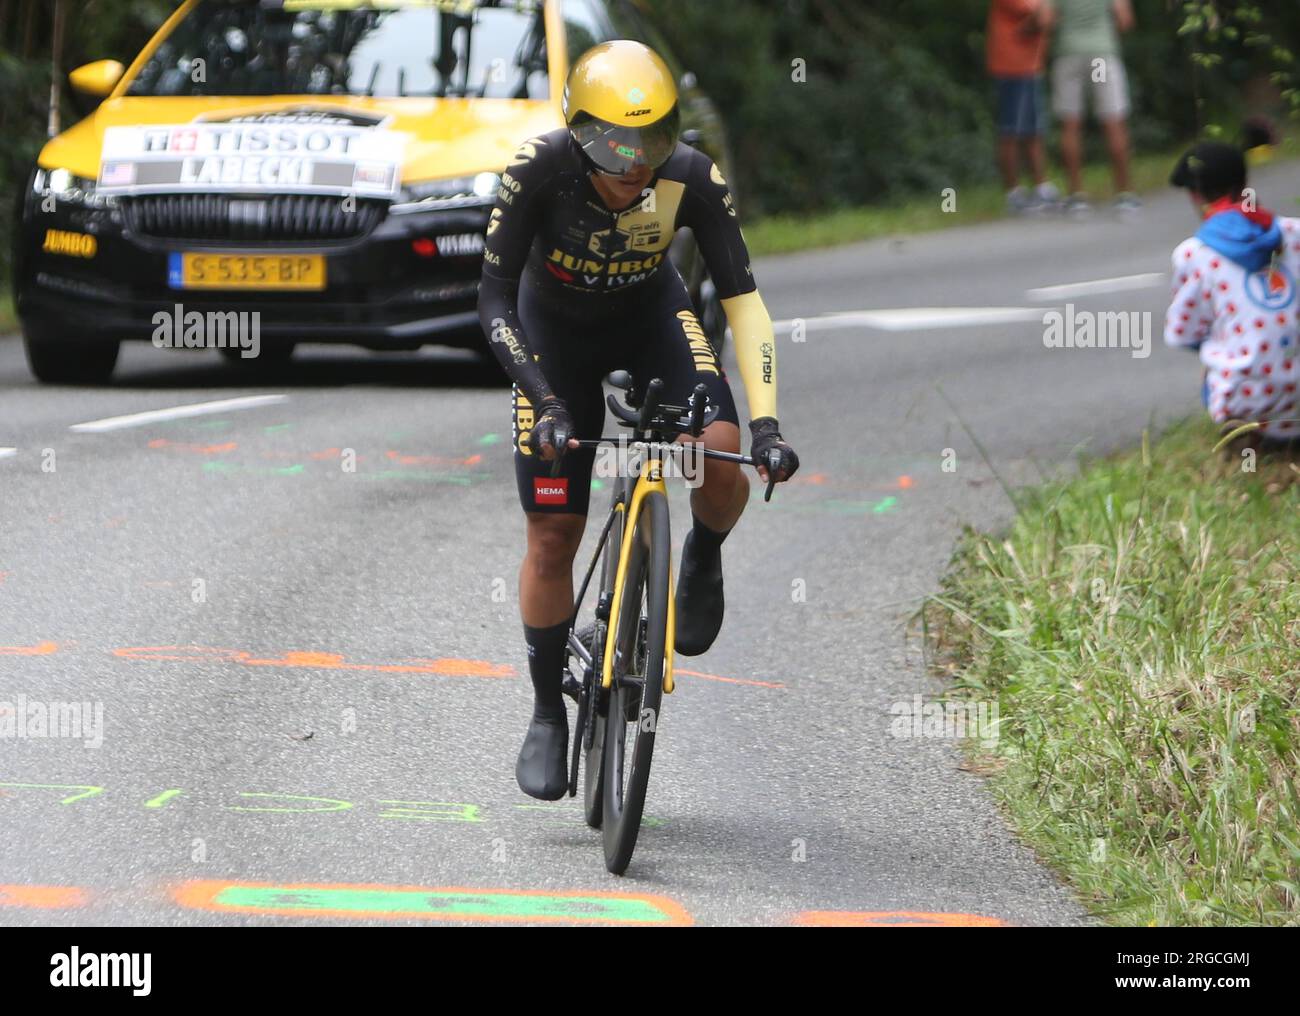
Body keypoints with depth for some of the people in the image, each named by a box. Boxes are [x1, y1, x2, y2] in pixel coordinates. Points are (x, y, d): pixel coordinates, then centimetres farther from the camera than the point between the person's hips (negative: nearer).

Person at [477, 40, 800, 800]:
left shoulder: (693, 180, -29)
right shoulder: (541, 170, -33)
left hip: (651, 318, 1)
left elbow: (742, 299, -25)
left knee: (722, 462, -26)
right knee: (553, 533, -5)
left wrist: (766, 420, -34)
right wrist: (544, 400, -40)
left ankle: (704, 557, 9)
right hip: (555, 331, -1)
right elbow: (494, 300, -29)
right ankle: (548, 713, 13)